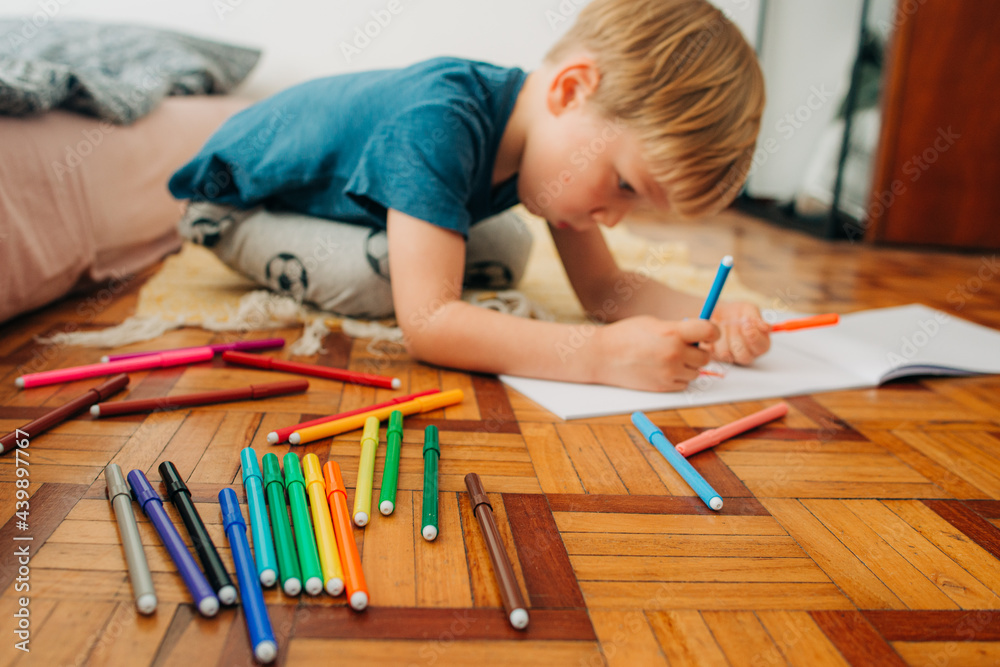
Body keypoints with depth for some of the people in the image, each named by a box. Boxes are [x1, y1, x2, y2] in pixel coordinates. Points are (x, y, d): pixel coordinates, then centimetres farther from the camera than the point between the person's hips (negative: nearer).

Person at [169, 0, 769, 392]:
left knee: (507, 254, -1)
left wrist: (704, 318, -32)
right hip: (239, 192, -6)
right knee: (375, 277, -33)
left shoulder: (560, 131, -19)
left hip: (351, 190, 6)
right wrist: (599, 354, -56)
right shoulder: (437, 126, -44)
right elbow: (427, 324, -49)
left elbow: (602, 284, -14)